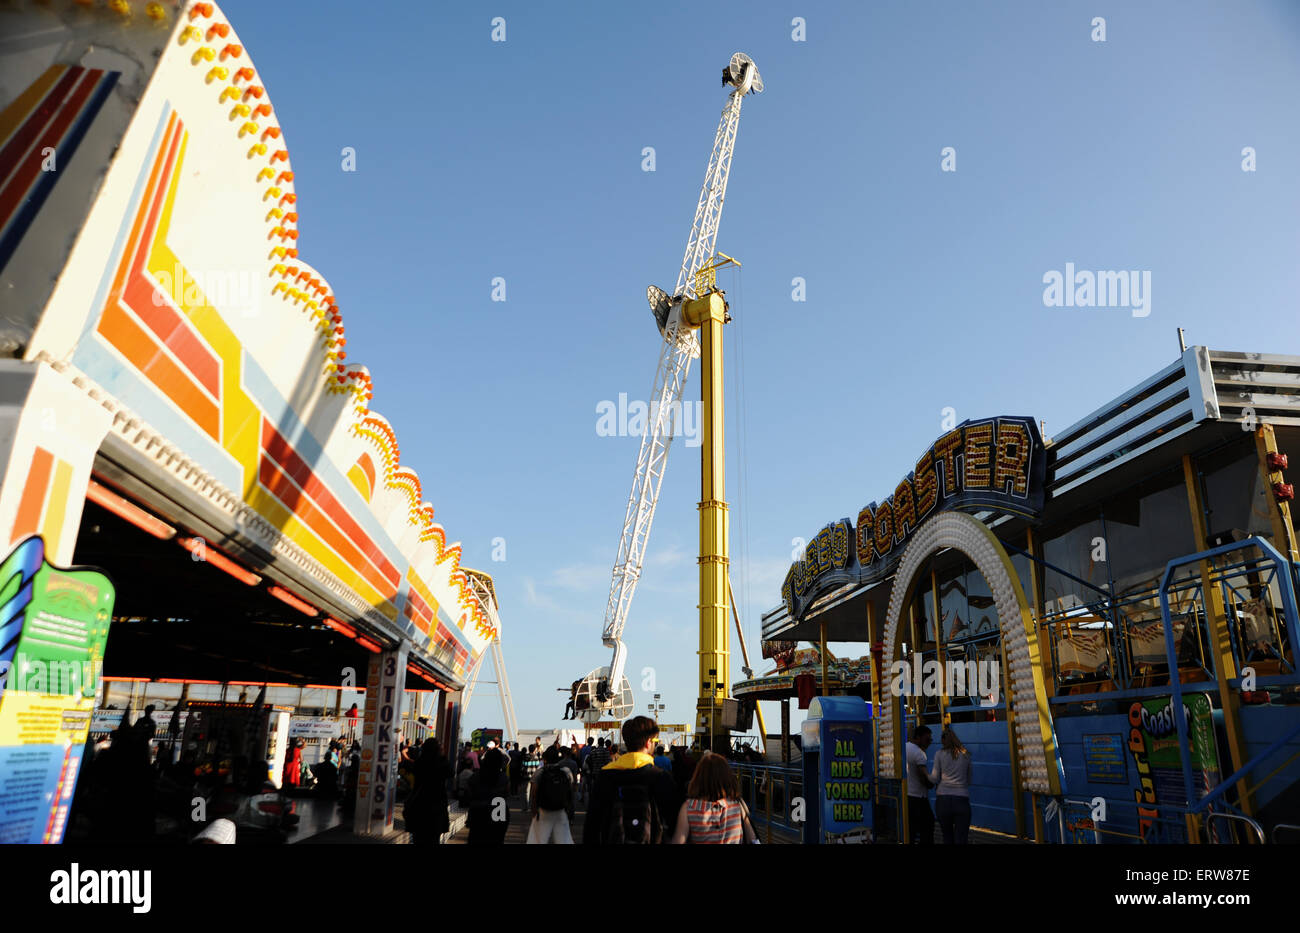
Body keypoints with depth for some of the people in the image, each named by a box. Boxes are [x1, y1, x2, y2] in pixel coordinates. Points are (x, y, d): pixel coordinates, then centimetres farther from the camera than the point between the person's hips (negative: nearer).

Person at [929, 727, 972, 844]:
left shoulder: (939, 754, 3)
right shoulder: (965, 755, 7)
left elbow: (934, 779, 2)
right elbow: (969, 780, 14)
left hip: (943, 799, 0)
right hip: (962, 799, 0)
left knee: (947, 838, 15)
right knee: (960, 840, -1)